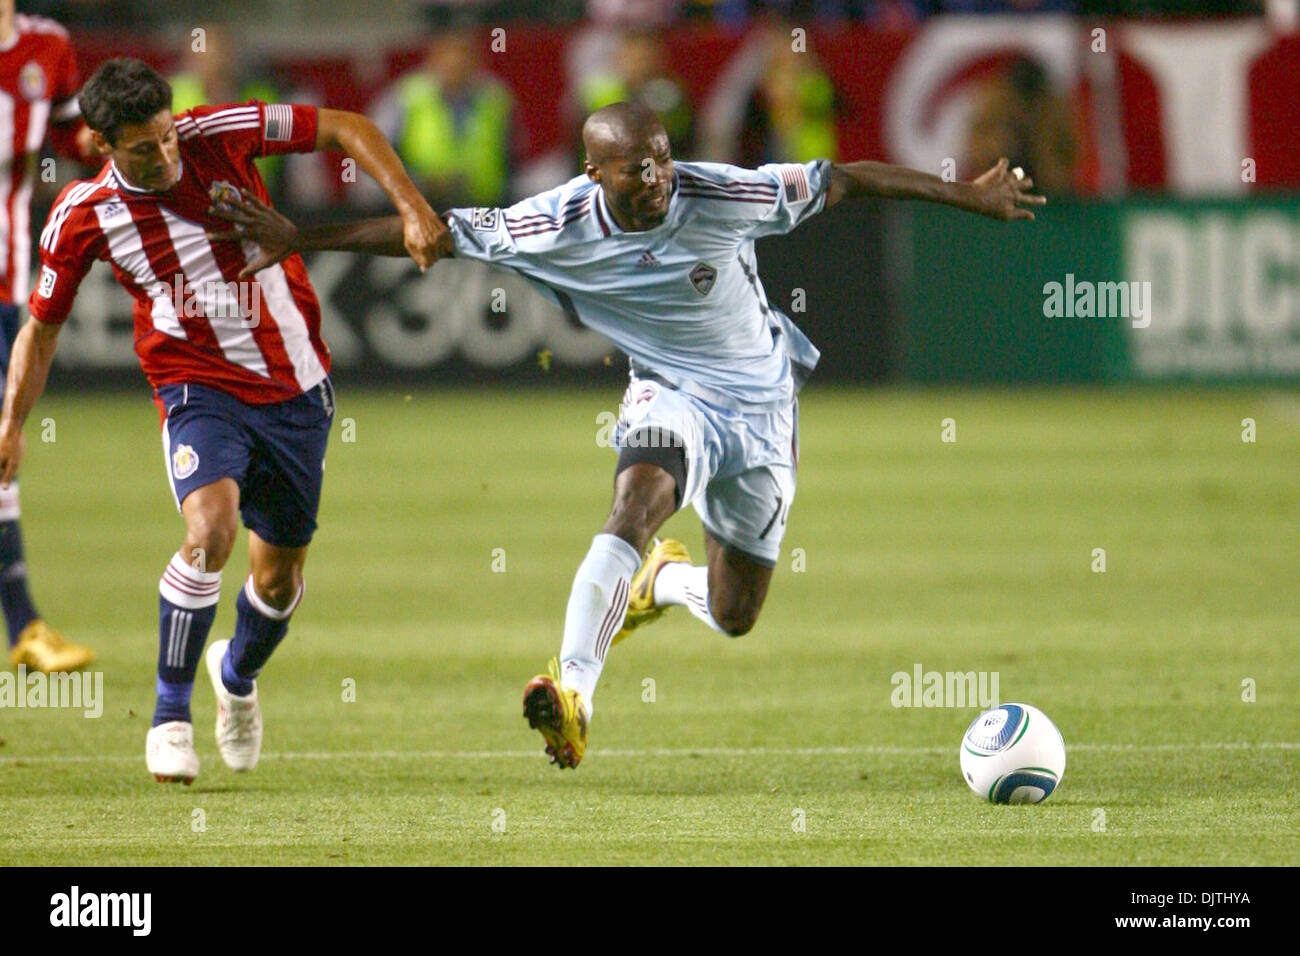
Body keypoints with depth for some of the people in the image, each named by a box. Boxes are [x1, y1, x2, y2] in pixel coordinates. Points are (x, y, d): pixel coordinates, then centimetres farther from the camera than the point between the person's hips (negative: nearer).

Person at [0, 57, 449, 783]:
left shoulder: (217, 135, -13)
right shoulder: (84, 216, -11)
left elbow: (344, 128, -6)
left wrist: (413, 208, -17)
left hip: (296, 387, 2)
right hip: (200, 389, -2)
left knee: (281, 573, 10)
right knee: (211, 529, -29)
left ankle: (238, 674, 44)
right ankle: (171, 714, -13)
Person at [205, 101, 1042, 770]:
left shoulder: (721, 197, -24)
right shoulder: (555, 227, -21)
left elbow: (840, 182, -14)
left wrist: (966, 194, -11)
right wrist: (303, 241, -16)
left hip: (760, 403, 1)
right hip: (671, 393, -1)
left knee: (734, 617, 5)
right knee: (639, 497, -36)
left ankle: (662, 581, 43)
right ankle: (574, 691, -43)